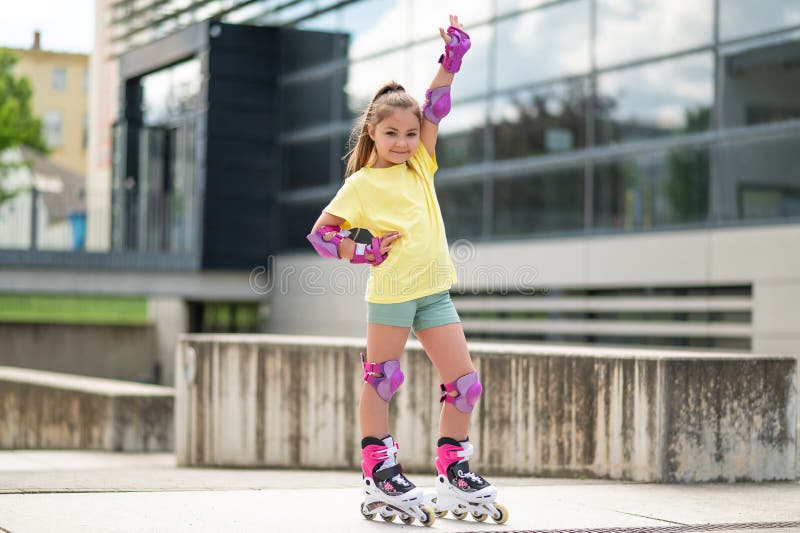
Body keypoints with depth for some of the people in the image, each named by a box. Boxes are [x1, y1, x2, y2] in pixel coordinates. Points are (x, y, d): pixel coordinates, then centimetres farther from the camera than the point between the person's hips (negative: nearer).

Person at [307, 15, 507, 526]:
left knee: (465, 380, 3)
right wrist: (365, 252, -8)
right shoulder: (362, 184, -1)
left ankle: (454, 474, 14)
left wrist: (452, 59, 3)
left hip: (433, 290, 5)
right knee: (383, 379, 2)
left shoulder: (420, 165, 13)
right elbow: (321, 233, -1)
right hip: (390, 292, -5)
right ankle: (379, 474, 11)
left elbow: (434, 110, 6)